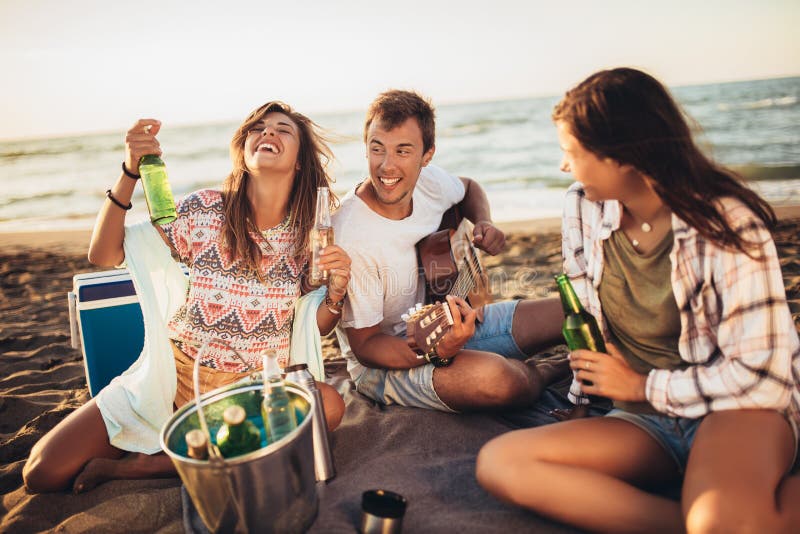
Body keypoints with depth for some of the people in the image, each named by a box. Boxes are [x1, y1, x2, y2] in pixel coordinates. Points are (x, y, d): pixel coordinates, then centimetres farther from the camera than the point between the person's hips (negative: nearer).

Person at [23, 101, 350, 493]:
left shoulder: (311, 235, -5)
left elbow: (315, 329, 1)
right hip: (178, 372, -1)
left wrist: (336, 289, -19)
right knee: (44, 473, -11)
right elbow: (104, 255, -8)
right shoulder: (204, 210, -7)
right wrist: (130, 172, -20)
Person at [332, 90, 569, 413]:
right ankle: (545, 375, 0)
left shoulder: (429, 181, -8)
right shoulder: (350, 237, -27)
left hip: (454, 319, 6)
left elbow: (468, 188, 19)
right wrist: (437, 351, -37)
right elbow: (365, 345, -20)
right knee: (495, 378, -35)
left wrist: (484, 225, -3)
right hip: (387, 360, -5)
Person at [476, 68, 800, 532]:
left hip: (738, 408, -5)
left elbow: (762, 375, -17)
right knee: (498, 462, -21)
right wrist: (589, 387, 5)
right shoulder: (583, 207, -2)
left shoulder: (727, 224, -16)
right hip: (644, 422, 6)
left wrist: (642, 386, -12)